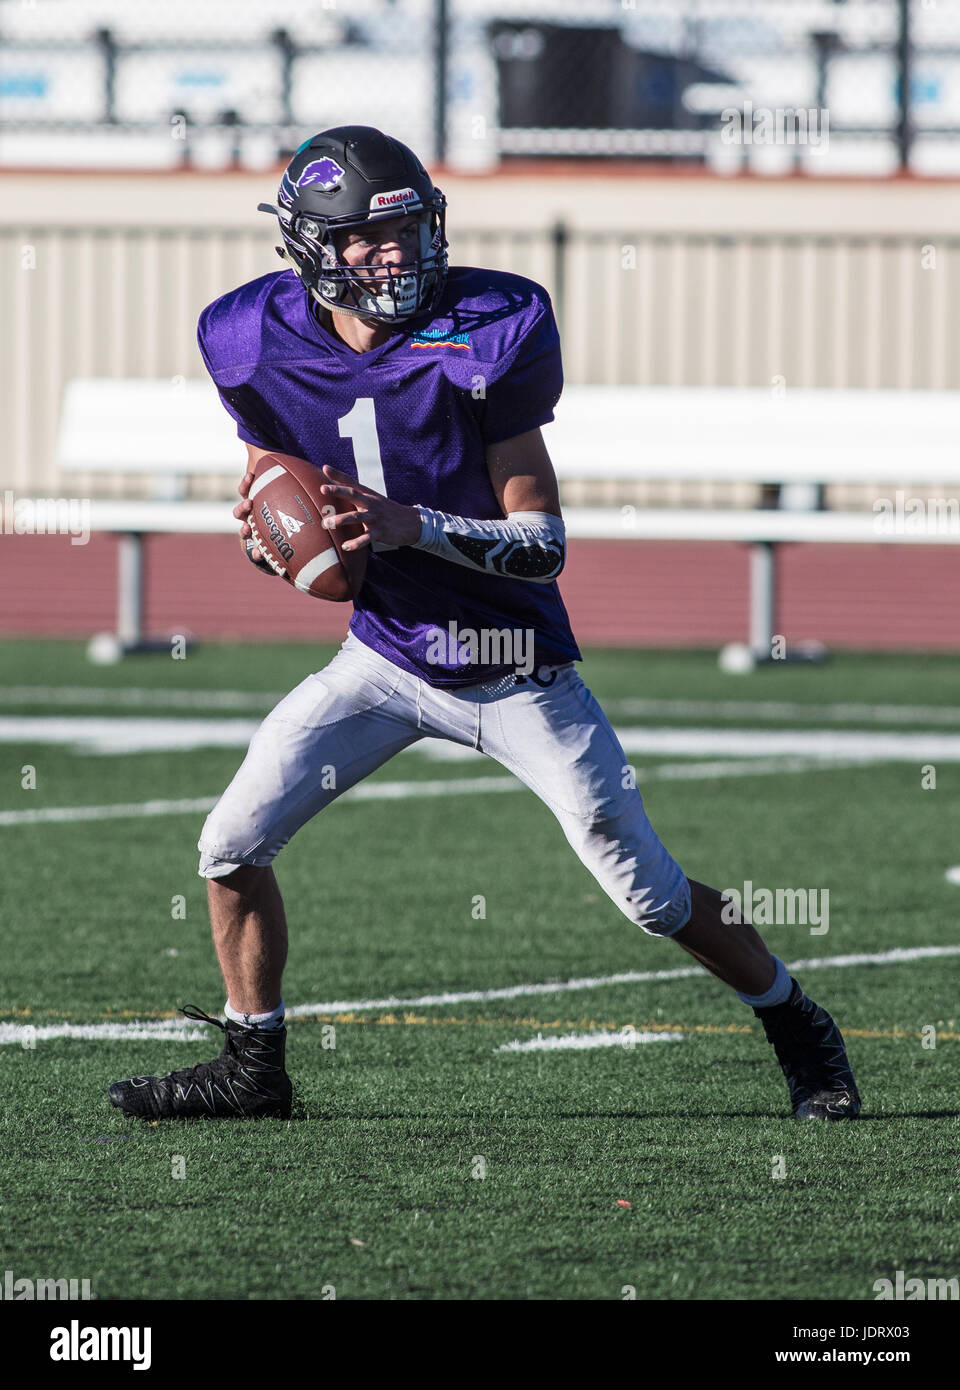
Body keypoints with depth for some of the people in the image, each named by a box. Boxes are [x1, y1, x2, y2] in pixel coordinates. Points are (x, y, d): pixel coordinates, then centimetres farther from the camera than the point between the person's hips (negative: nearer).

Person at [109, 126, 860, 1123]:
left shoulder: (485, 338, -21)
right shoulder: (261, 346, -10)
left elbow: (543, 543, -18)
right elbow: (271, 482, 8)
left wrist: (412, 526, -33)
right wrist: (267, 537, -16)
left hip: (514, 672, -3)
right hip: (384, 657, 3)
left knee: (649, 892, -1)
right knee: (233, 843, -4)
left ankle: (799, 1031, 23)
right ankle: (253, 1068, 15)